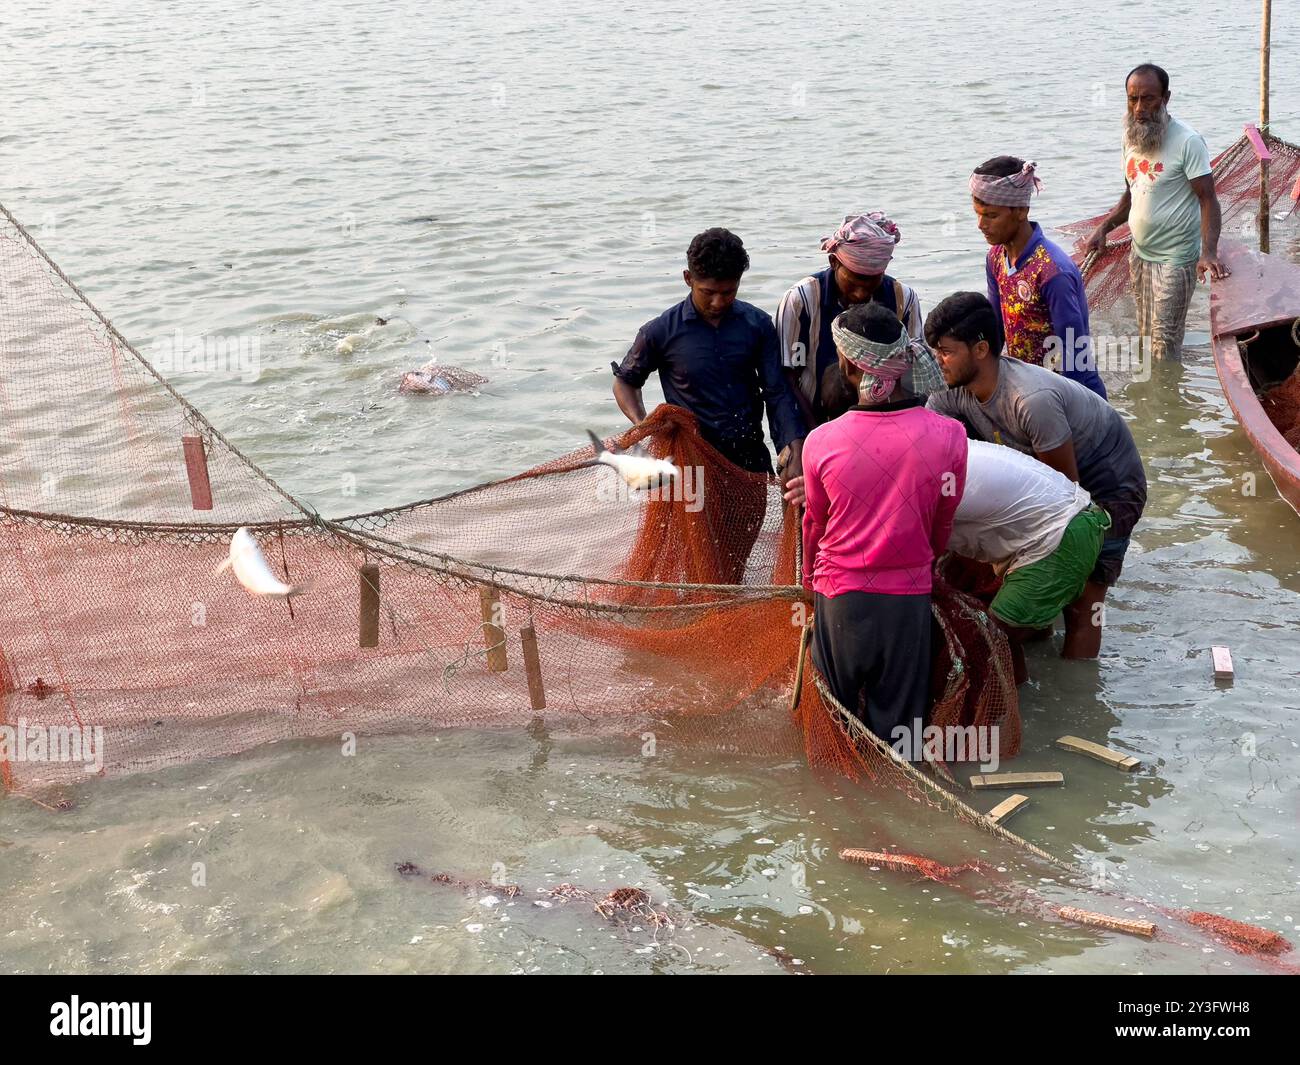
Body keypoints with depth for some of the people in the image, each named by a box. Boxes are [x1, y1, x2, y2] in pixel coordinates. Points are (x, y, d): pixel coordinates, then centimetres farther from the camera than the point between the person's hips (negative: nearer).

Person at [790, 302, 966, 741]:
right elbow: (941, 530, 4)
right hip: (908, 602, 0)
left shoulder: (821, 442, -12)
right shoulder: (949, 436, -10)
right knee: (896, 735, 13)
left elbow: (814, 525, 5)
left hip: (839, 600, 0)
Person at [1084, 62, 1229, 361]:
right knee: (1146, 335, 16)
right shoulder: (1131, 137, 5)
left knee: (1165, 344, -5)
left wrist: (1209, 252, -34)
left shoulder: (1188, 141, -17)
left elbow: (1208, 198, -20)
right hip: (1140, 253, 7)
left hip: (1174, 259, -7)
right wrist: (1104, 228, 3)